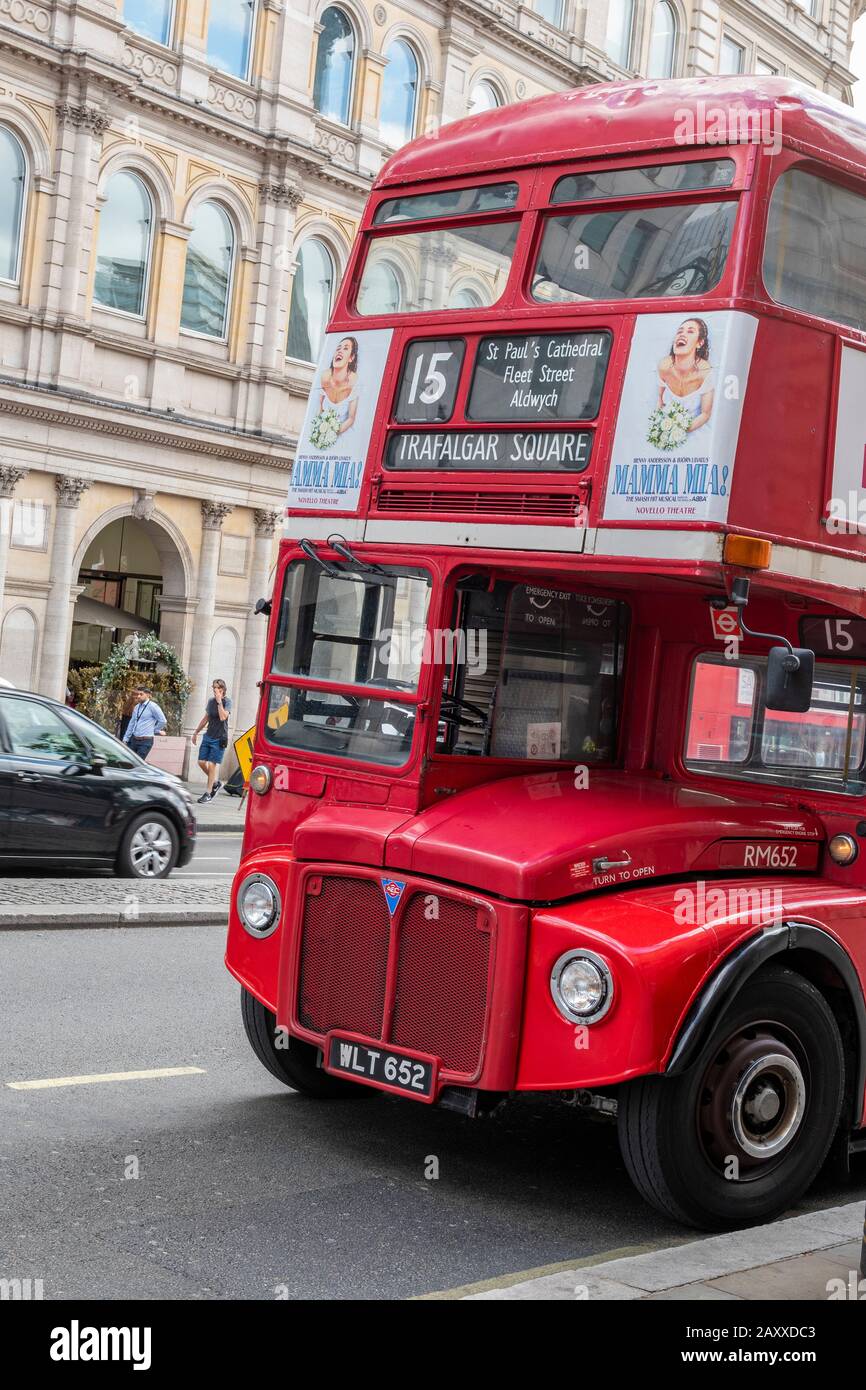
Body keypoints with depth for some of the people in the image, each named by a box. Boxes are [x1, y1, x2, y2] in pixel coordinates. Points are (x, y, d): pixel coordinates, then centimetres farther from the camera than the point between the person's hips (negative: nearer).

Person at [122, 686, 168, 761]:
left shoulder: (152, 706, -9)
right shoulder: (137, 707, 12)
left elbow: (163, 721, -8)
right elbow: (131, 724, 17)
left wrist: (155, 730, 4)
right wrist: (125, 739, 15)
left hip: (145, 741, -7)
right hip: (134, 739, 7)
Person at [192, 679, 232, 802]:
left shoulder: (227, 702, -7)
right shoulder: (211, 701, 10)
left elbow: (223, 717, -23)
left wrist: (219, 702, -21)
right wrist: (196, 733, 24)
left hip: (219, 739, -6)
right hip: (208, 736, 6)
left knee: (212, 764, -7)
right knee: (201, 762, 3)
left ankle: (208, 793, 0)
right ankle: (215, 782, 23)